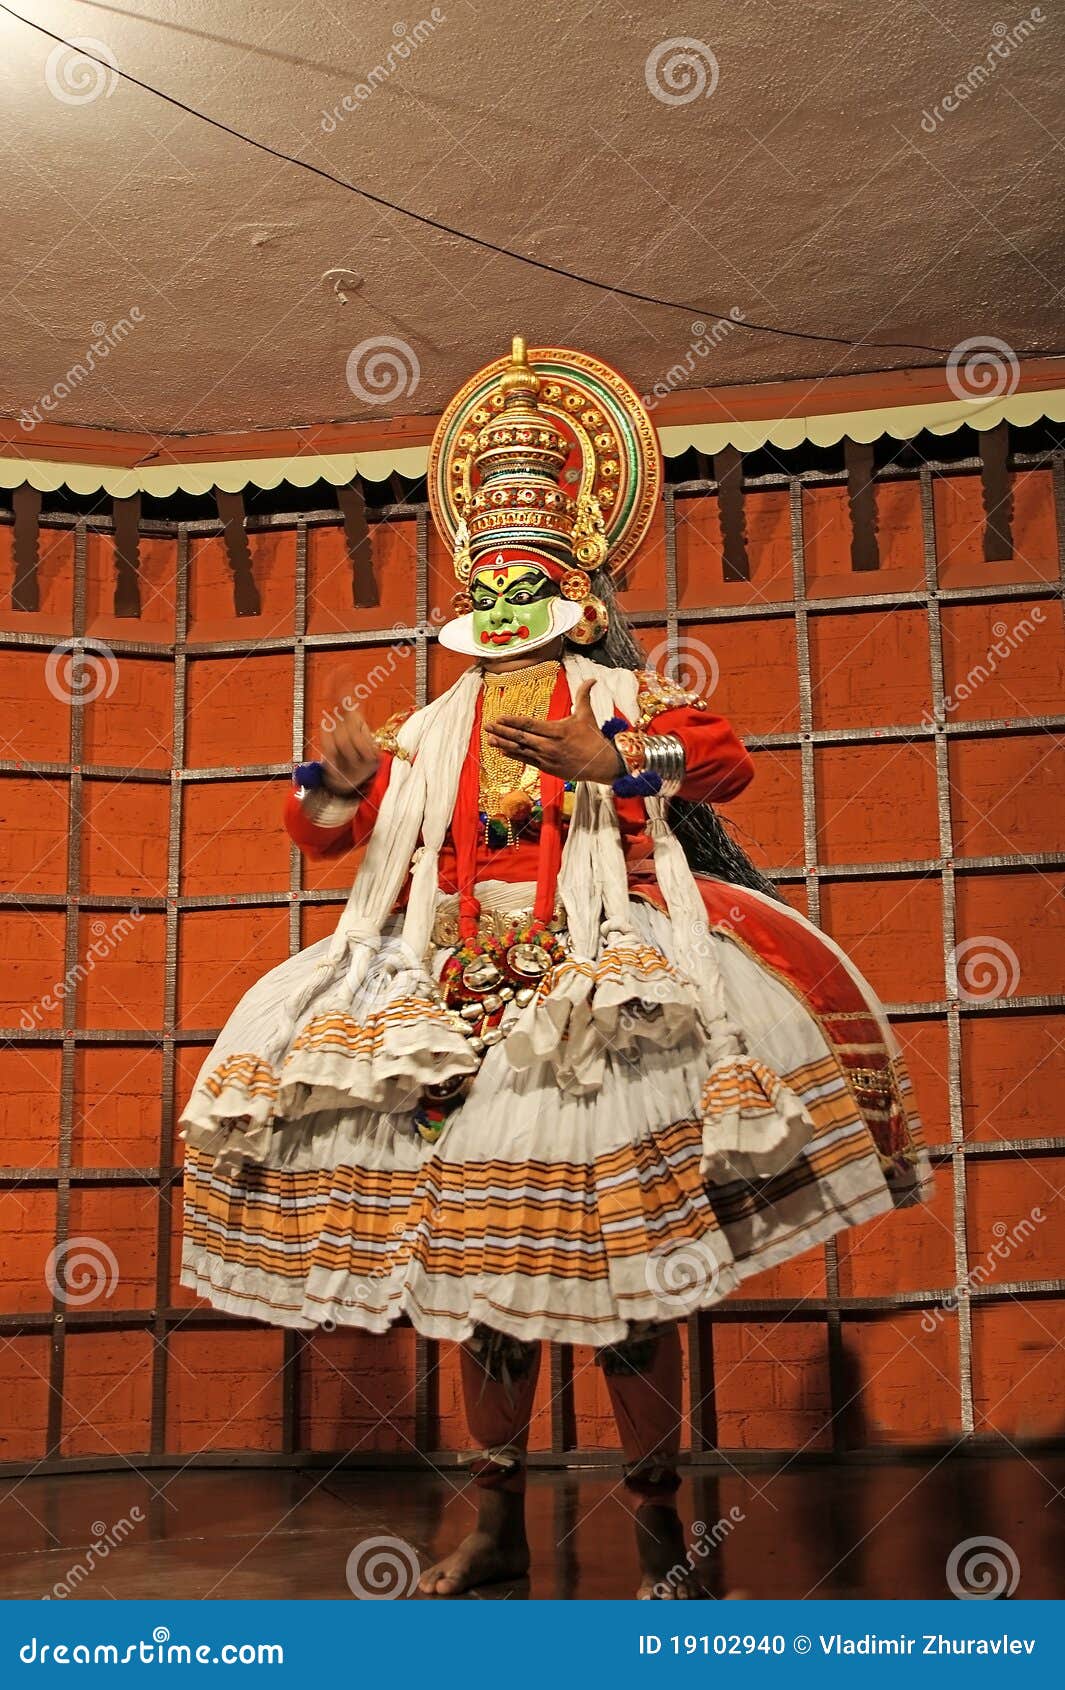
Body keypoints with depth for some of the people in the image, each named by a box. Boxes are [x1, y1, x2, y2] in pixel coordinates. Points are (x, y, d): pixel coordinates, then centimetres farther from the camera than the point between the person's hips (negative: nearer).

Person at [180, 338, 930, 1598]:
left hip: (604, 986, -4)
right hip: (464, 997, 4)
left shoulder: (620, 697, 11)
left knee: (626, 1257, -6)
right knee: (475, 1259, 6)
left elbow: (725, 759, -7)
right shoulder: (433, 727, 21)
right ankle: (496, 1524, 19)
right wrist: (337, 784, -5)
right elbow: (330, 828, 16)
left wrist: (610, 762, -20)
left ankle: (659, 1530, 8)